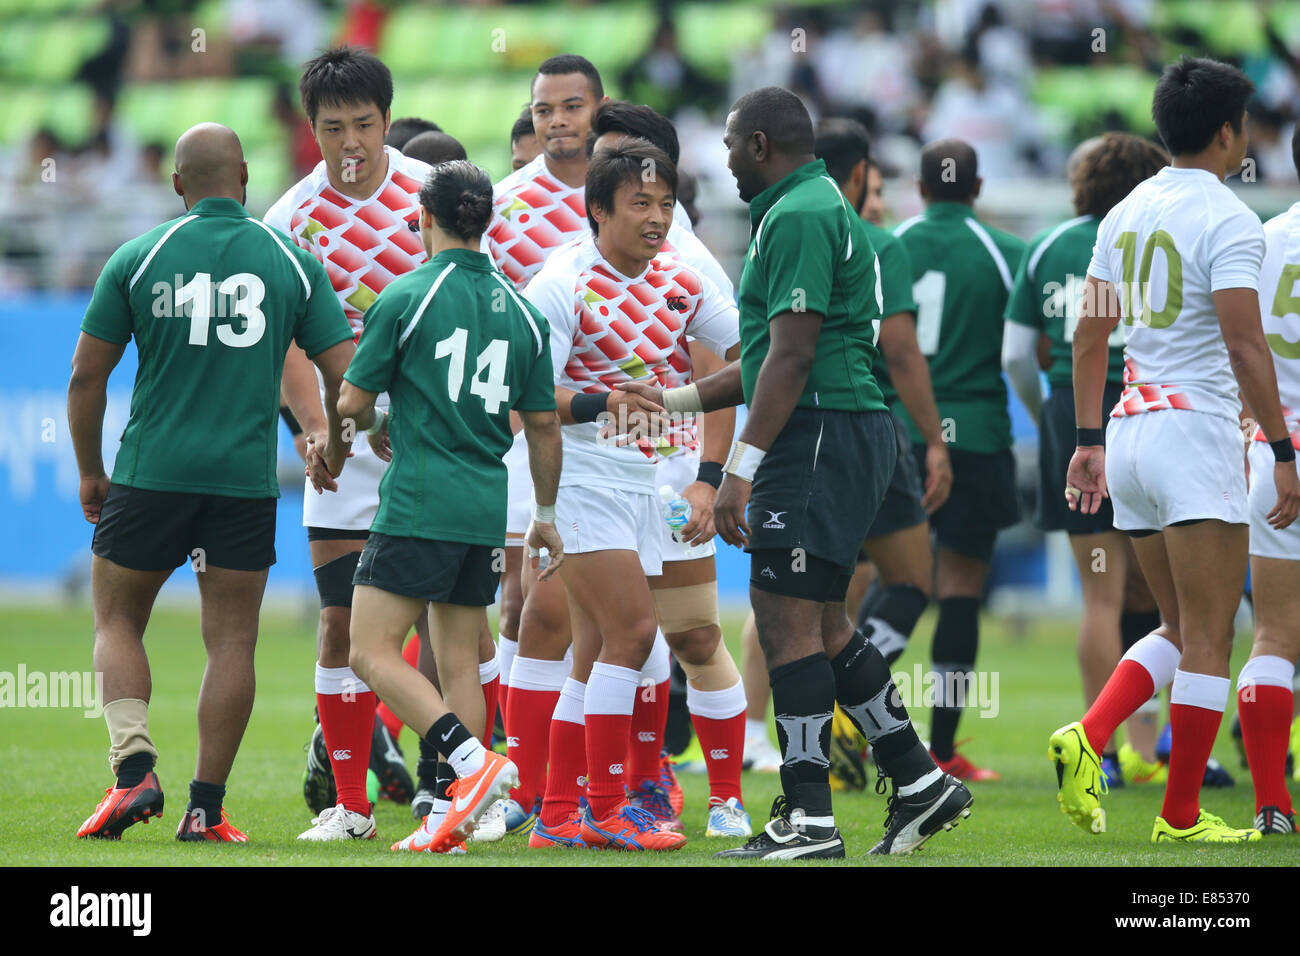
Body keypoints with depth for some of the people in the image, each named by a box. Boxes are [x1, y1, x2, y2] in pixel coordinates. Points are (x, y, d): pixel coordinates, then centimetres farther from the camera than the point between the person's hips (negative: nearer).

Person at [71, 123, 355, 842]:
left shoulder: (138, 258, -1)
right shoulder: (293, 262, 1)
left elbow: (86, 376, 0)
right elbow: (345, 374, 2)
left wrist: (90, 473, 13)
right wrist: (334, 445, 22)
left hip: (150, 474, -1)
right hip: (246, 480, 1)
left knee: (117, 622, 13)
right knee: (232, 641, 6)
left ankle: (134, 768, -6)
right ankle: (206, 808, 4)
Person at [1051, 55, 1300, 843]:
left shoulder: (1127, 213, 12)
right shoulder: (1228, 221, -11)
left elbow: (1091, 335, 15)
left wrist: (1090, 440, 20)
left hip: (1131, 427, 8)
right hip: (1197, 430, -8)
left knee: (1182, 632, 16)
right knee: (1208, 641, -1)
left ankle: (1088, 737, -4)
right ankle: (1182, 815, -1)